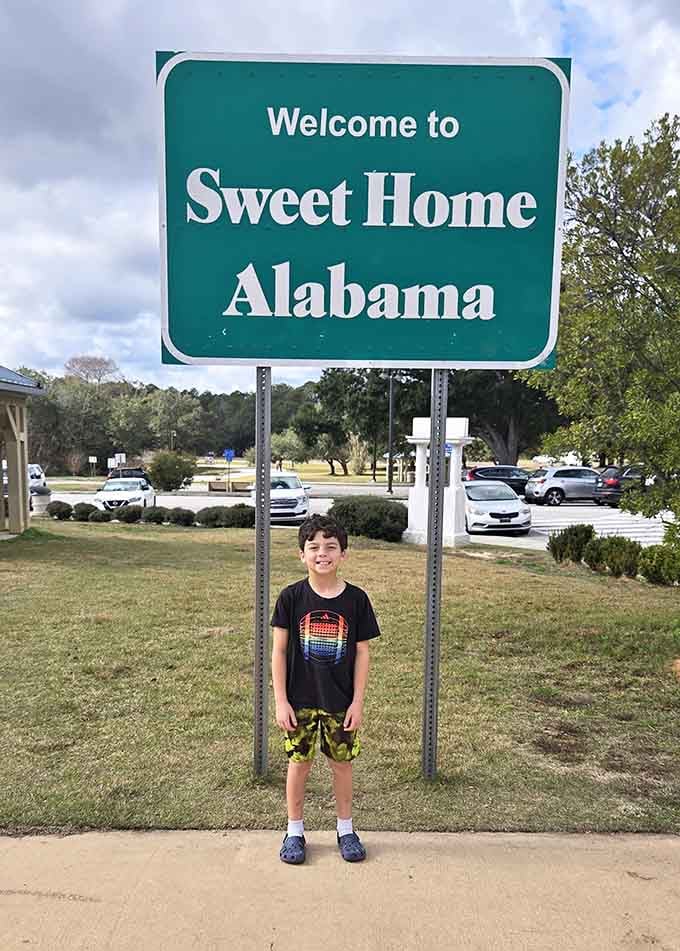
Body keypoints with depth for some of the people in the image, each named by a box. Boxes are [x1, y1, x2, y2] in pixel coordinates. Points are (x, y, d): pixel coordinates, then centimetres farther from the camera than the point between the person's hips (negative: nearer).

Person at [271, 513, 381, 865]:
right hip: (300, 700, 0)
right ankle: (294, 830, 30)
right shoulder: (292, 597, -9)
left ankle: (346, 829, 32)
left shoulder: (356, 599, -8)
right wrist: (281, 701, -6)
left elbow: (362, 653, -2)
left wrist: (357, 702, -4)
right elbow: (279, 651, -4)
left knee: (342, 763, 12)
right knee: (298, 762, 11)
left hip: (341, 701, 1)